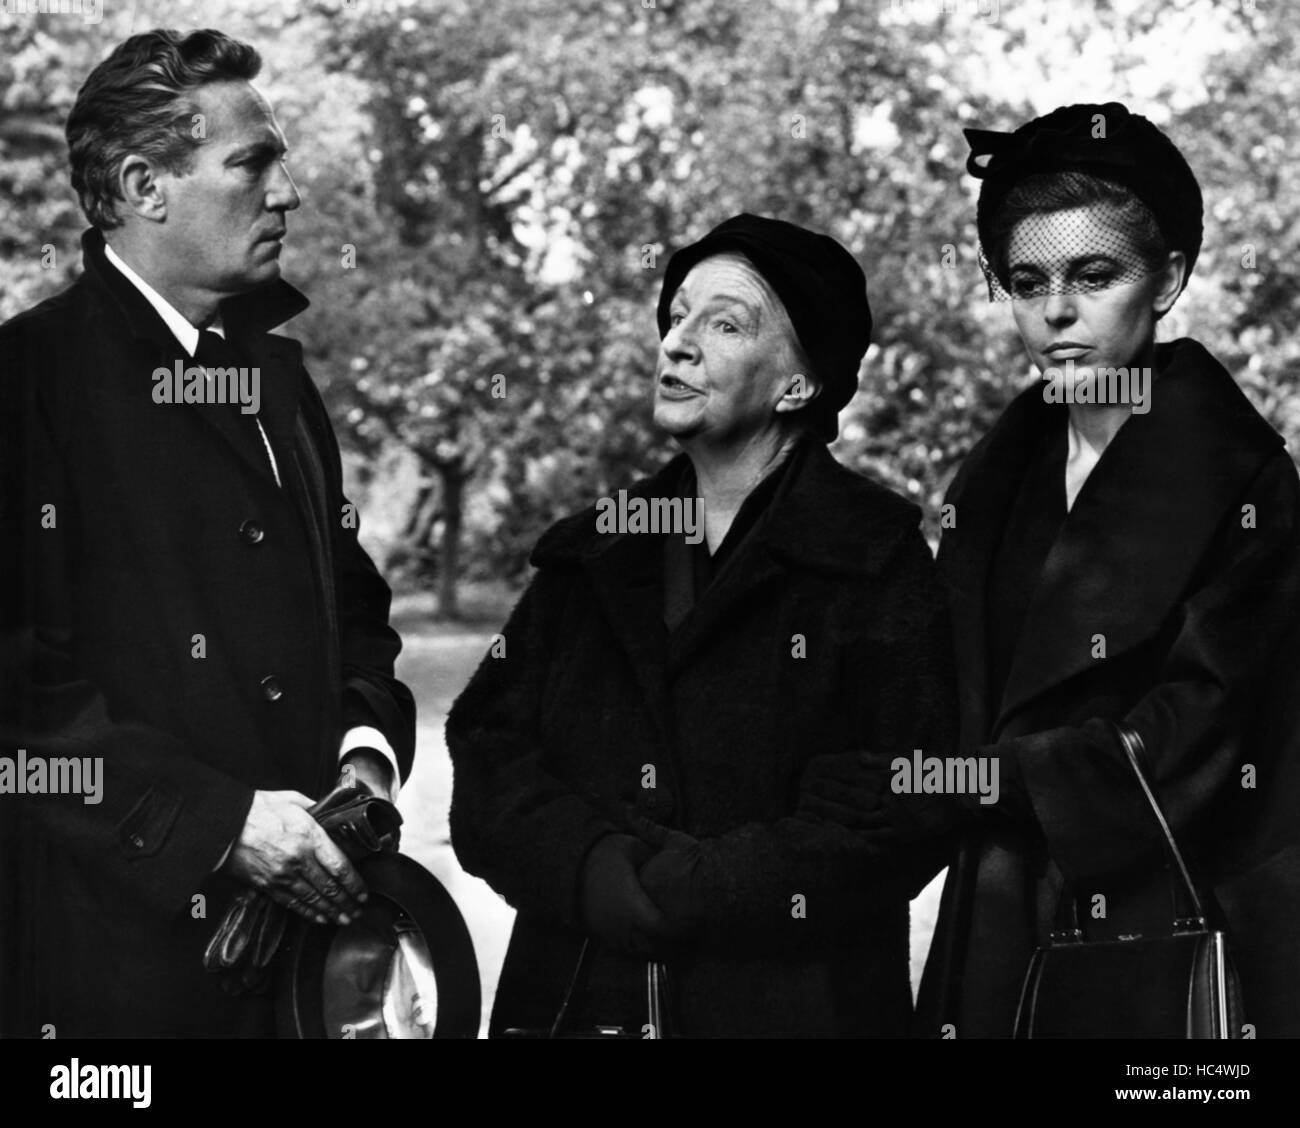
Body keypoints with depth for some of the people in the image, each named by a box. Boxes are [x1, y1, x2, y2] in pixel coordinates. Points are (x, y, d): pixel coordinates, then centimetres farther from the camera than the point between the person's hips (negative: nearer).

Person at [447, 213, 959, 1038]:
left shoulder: (877, 559, -2)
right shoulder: (592, 553, 11)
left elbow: (901, 810, -10)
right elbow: (489, 761, 2)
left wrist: (682, 892, -17)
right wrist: (603, 870, -16)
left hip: (792, 1000, -3)